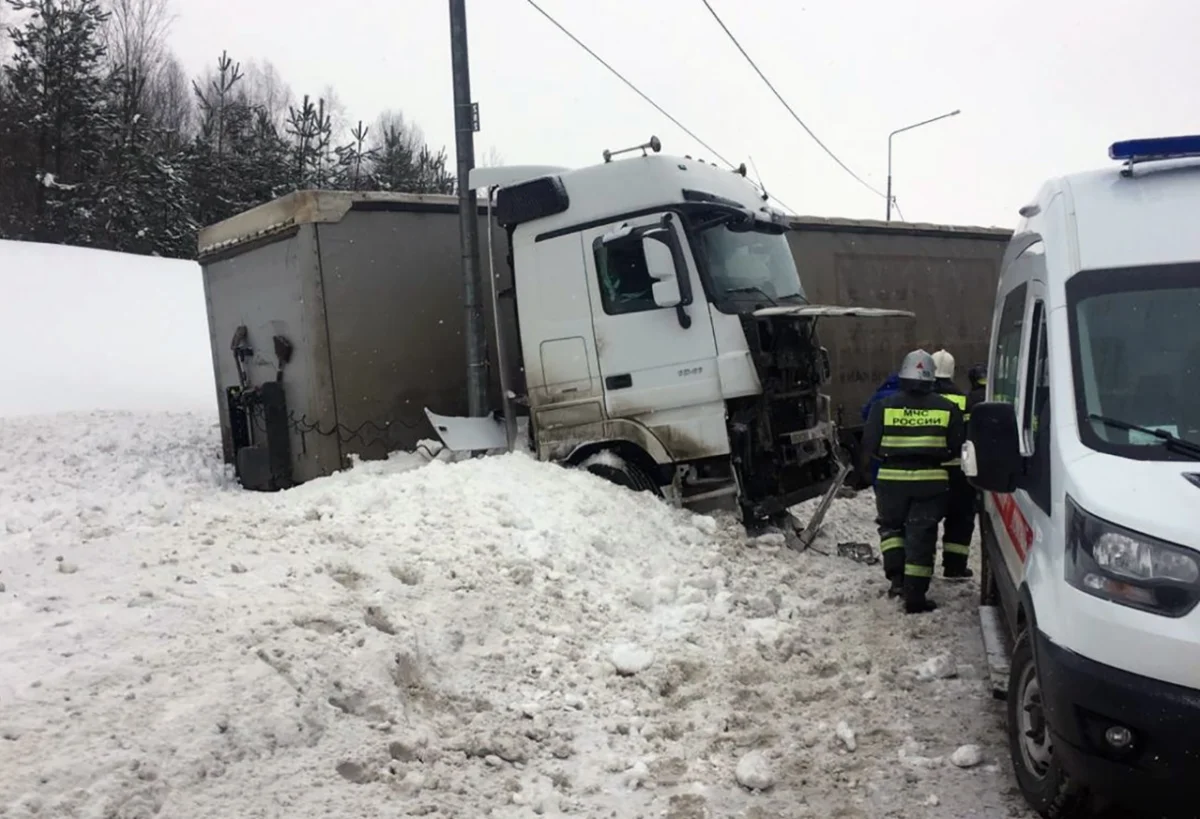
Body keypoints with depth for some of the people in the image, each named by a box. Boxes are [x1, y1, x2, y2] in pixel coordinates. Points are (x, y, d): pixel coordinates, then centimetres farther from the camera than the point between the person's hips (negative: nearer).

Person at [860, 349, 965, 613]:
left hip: (892, 479, 0)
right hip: (931, 481, 1)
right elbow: (957, 446, 2)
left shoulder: (885, 406, -5)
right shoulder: (947, 409, -1)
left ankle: (897, 576, 9)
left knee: (890, 525, 22)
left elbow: (870, 445, -4)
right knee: (921, 536, 5)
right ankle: (915, 597, 5)